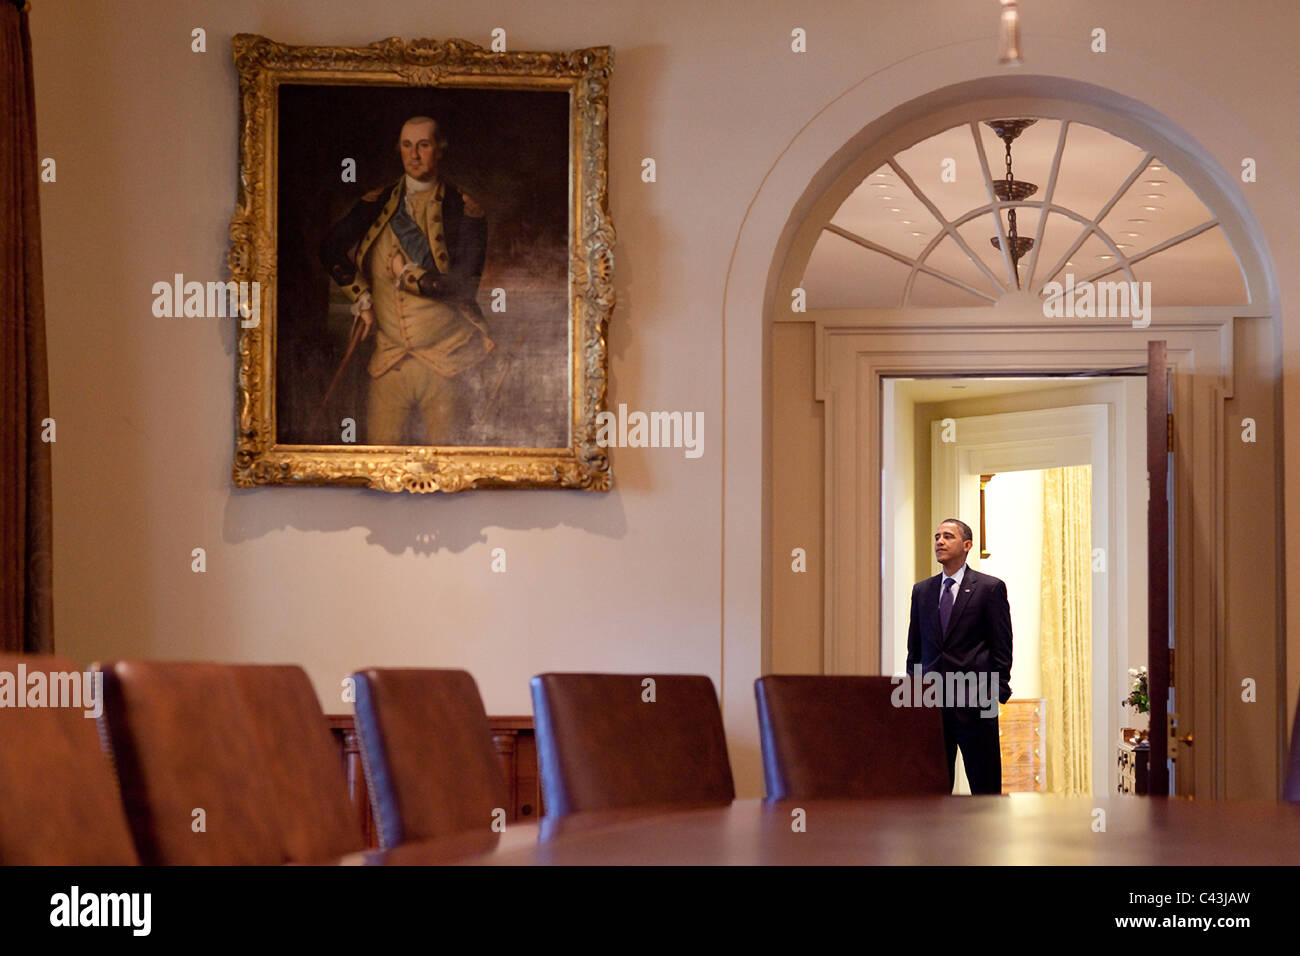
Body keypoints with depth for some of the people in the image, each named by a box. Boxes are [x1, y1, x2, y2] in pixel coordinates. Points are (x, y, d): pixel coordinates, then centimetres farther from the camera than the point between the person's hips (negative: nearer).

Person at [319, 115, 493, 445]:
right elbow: (331, 250, 12)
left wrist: (408, 276, -7)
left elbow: (465, 287, -8)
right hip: (390, 356, 2)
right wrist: (361, 298, 4)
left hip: (443, 360, -2)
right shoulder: (378, 204, 8)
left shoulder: (463, 211, -1)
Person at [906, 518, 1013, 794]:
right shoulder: (921, 590, 14)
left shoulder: (989, 588, 1)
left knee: (985, 785, -1)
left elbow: (1002, 647, -1)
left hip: (975, 702, -4)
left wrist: (997, 693, -8)